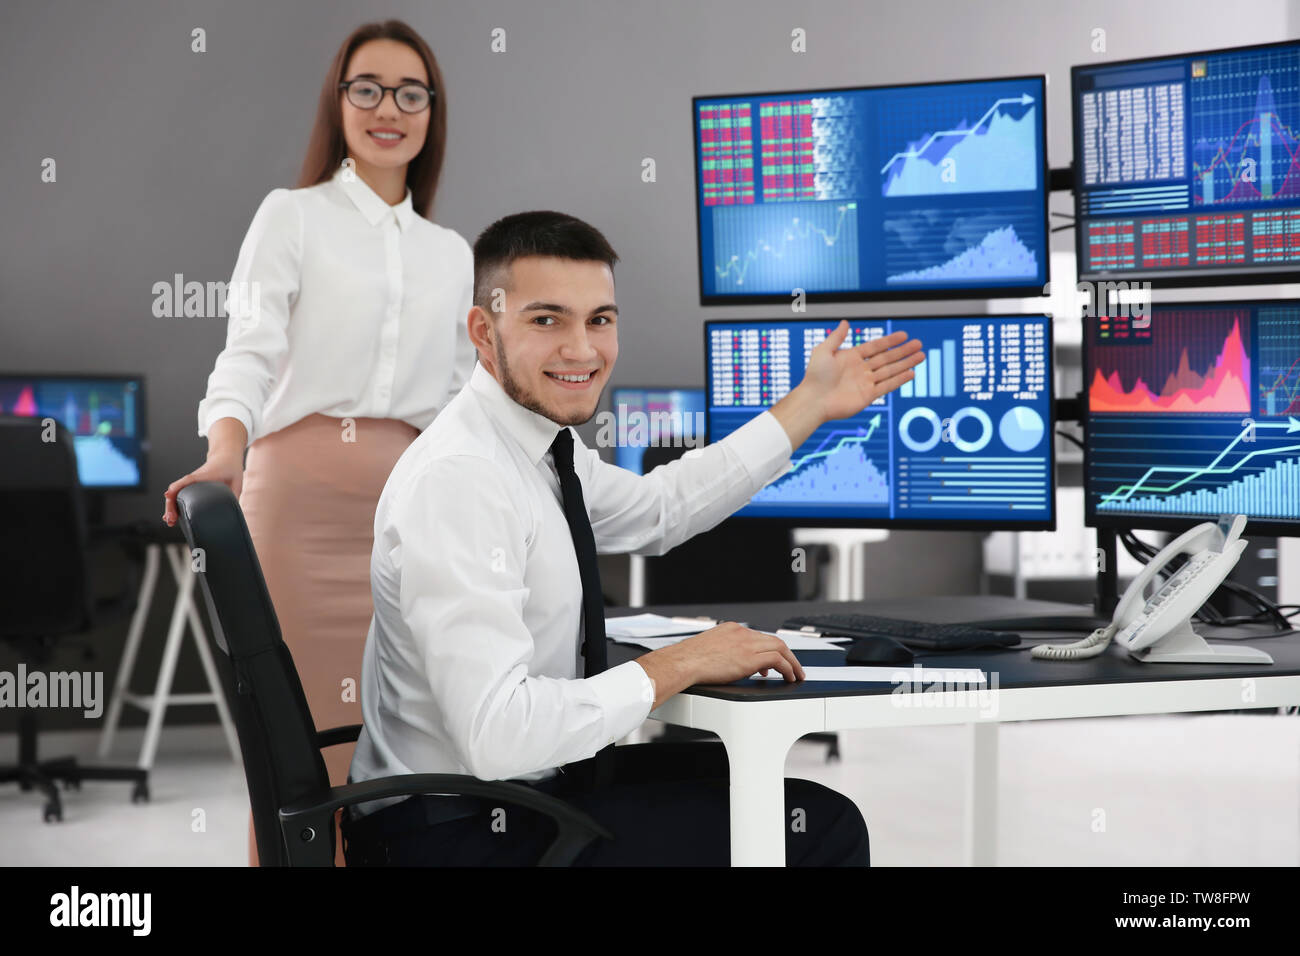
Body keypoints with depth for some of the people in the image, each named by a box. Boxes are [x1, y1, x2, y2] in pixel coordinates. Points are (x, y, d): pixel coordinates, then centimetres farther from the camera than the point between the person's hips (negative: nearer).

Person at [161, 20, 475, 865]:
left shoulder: (452, 253, 19)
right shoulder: (292, 216, 7)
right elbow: (250, 352, -5)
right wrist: (224, 456, -23)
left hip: (413, 504, 4)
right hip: (306, 489, -3)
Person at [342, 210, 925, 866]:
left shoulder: (544, 441, 4)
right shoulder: (458, 481, -24)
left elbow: (657, 507, 25)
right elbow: (497, 734, -30)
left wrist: (812, 404, 25)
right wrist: (679, 666, -20)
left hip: (528, 782, 10)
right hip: (455, 835, -10)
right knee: (818, 827, -10)